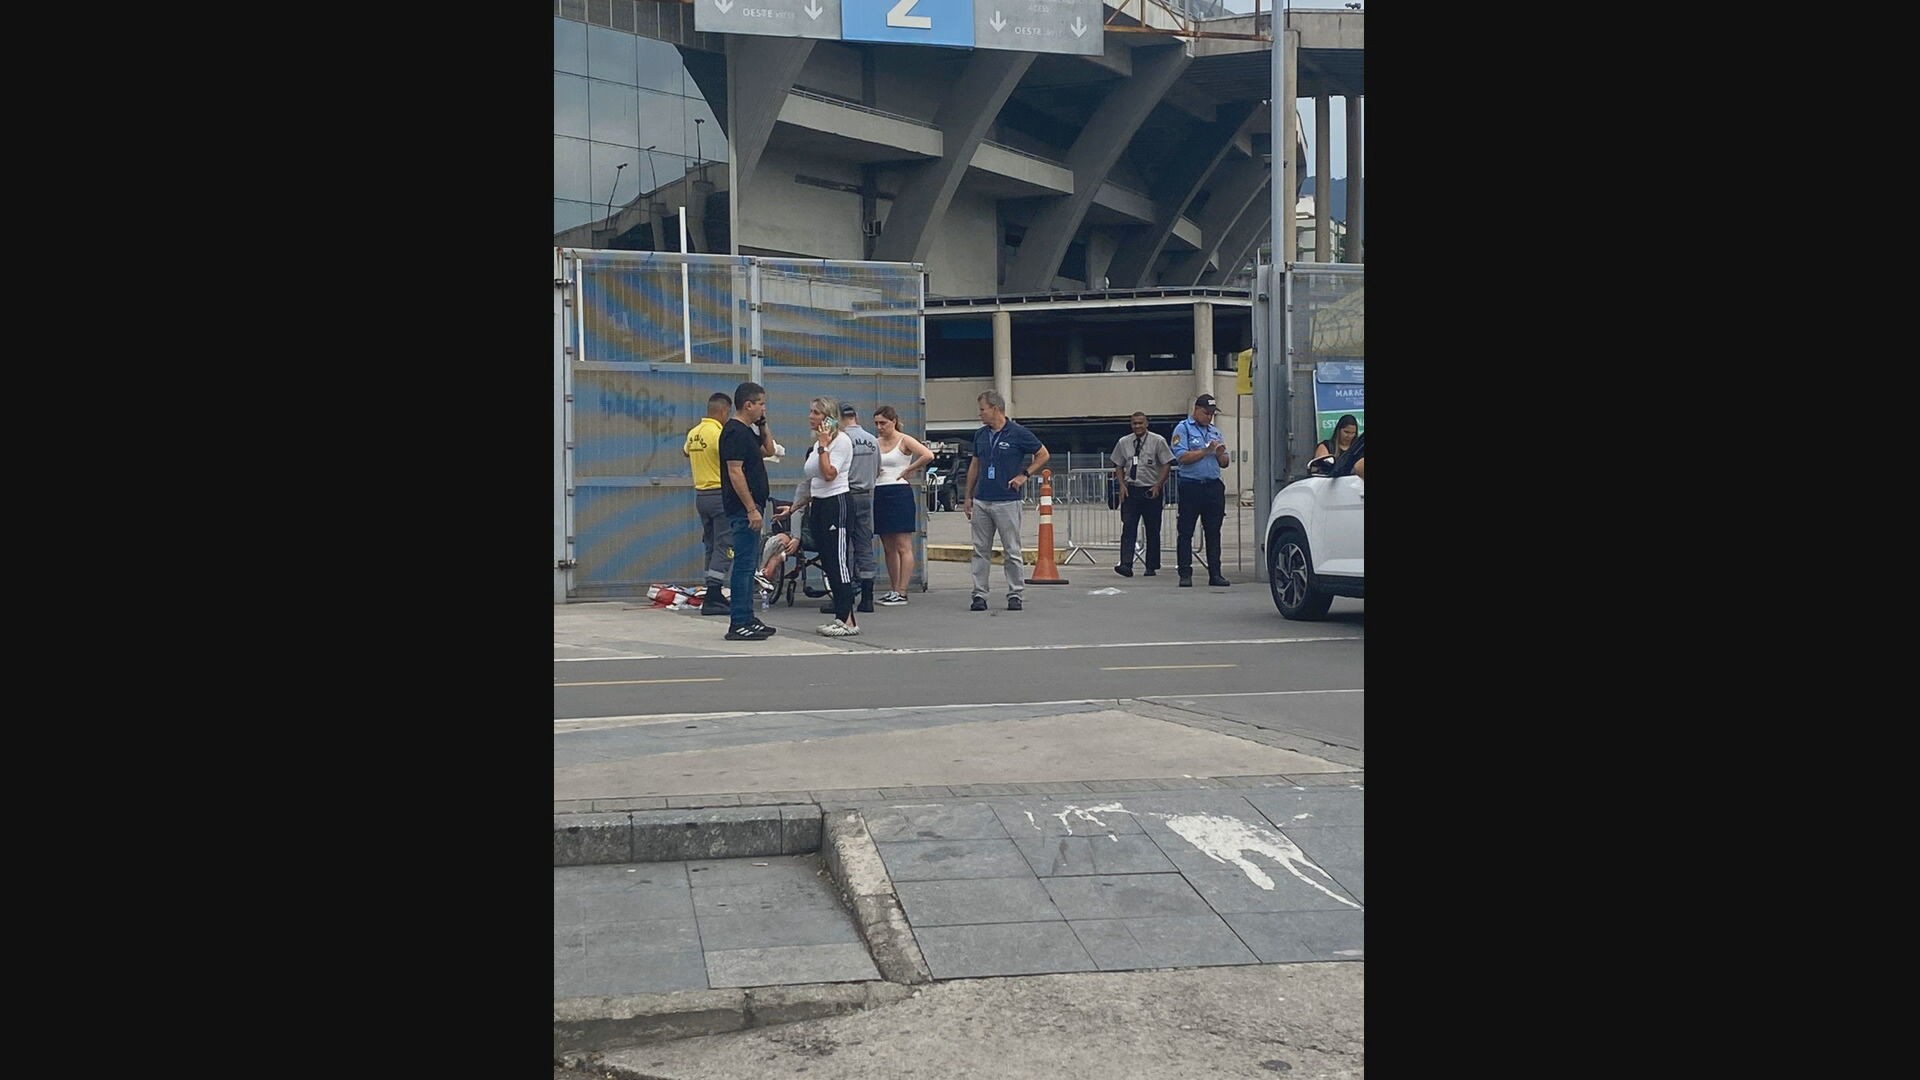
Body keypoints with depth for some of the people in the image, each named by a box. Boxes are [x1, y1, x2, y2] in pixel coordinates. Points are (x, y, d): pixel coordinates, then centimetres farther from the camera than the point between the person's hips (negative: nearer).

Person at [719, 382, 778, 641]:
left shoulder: (747, 432, 15)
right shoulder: (735, 432, -16)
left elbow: (768, 450, 28)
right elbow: (735, 472, -21)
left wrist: (764, 424, 14)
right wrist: (752, 509, -23)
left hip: (748, 508, 10)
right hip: (743, 509, -10)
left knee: (747, 565, 13)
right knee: (744, 564, -9)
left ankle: (747, 619, 18)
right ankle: (738, 625, -7)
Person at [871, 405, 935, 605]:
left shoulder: (904, 441, -5)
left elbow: (928, 455, -20)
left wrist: (908, 470, -12)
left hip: (899, 494, -7)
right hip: (879, 494, 7)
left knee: (903, 547, -5)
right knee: (888, 548, 10)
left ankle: (901, 592, -6)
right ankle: (893, 590, 15)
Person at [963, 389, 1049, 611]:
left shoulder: (1018, 433, -6)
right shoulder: (980, 435, 10)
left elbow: (1043, 455, 3)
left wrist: (1025, 474, -7)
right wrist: (967, 497, 15)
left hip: (1007, 501, -5)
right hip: (981, 501, 5)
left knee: (1012, 552, 1)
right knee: (980, 551, 5)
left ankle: (1015, 594, 9)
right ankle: (979, 595, 9)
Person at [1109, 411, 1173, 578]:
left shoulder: (1157, 441, -2)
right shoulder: (1123, 442, 7)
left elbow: (1167, 464, -2)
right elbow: (1118, 466, 13)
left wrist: (1158, 485, -12)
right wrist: (1122, 485, -2)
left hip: (1151, 491, -2)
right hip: (1130, 490, 2)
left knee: (1153, 530, 5)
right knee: (1128, 528, -9)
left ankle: (1151, 567, 14)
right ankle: (1126, 565, -15)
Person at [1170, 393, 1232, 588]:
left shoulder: (1215, 432, 19)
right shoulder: (1183, 429, 1)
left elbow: (1224, 463, 19)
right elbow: (1182, 457, -12)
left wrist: (1220, 453, -3)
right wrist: (1206, 451, -12)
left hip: (1214, 486, 5)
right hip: (1191, 486, -5)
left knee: (1213, 532, 7)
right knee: (1186, 532, -2)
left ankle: (1215, 574, 11)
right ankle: (1185, 574, -1)